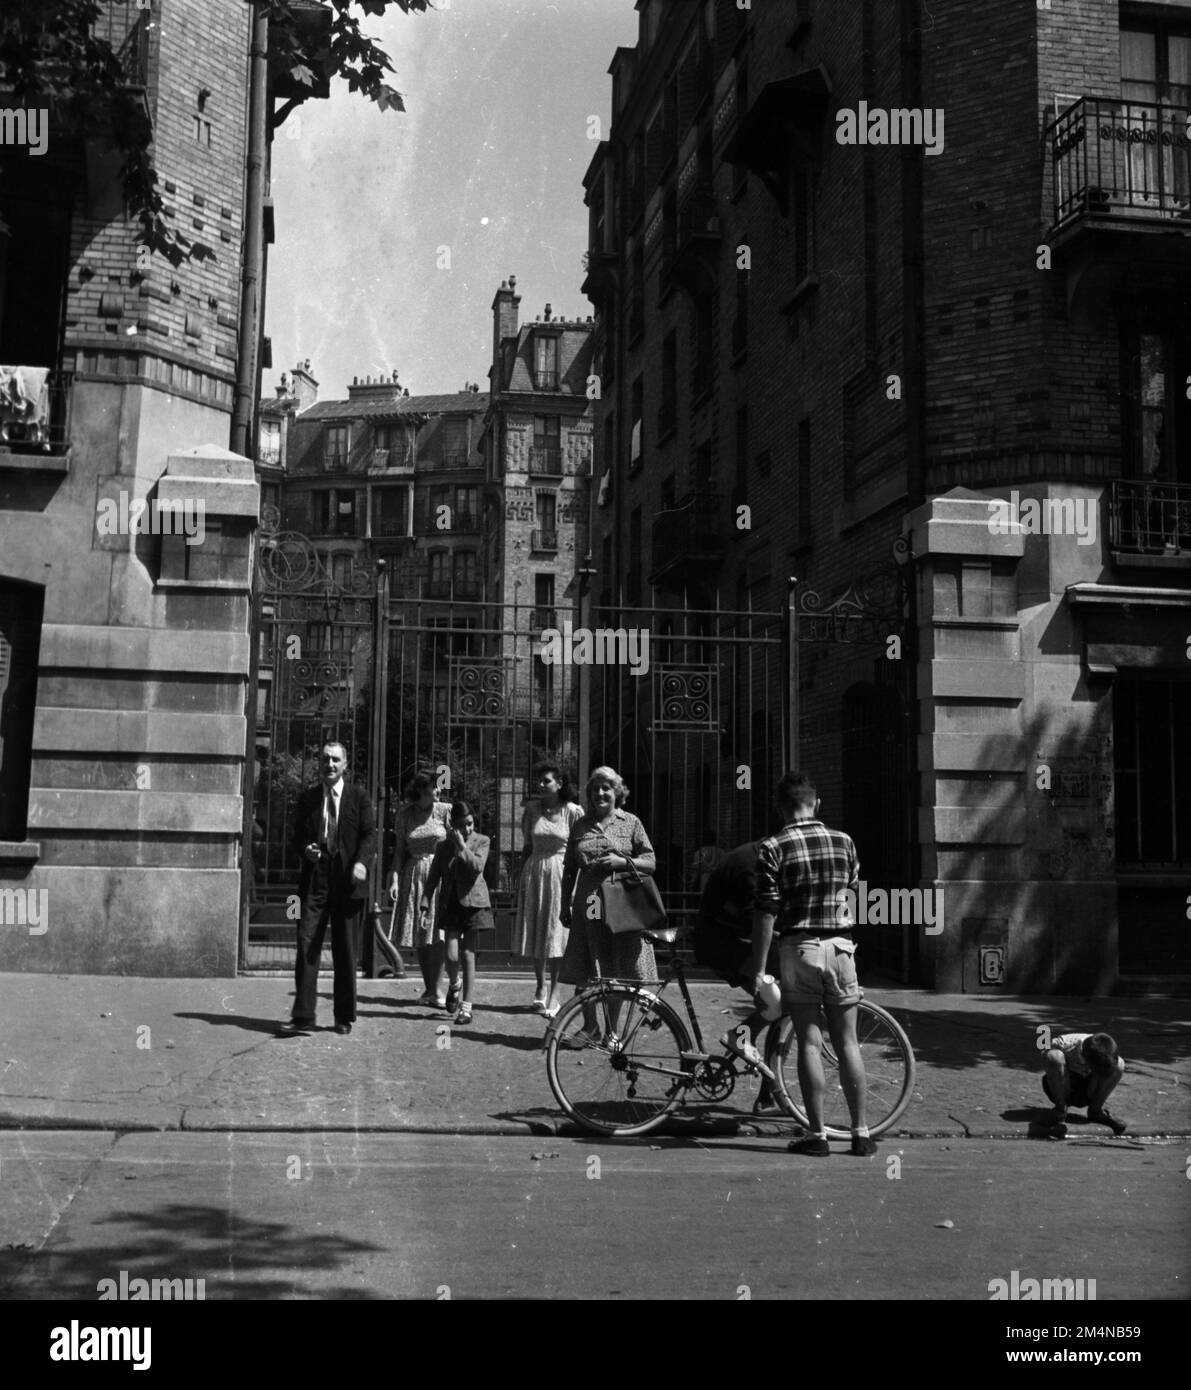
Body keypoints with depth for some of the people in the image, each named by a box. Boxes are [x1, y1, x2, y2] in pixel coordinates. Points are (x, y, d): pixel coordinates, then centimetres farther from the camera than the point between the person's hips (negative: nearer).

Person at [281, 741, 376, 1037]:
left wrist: (362, 862, -20)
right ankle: (303, 1017, -5)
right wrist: (305, 849, -7)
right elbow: (298, 837, 16)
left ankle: (344, 1018, 15)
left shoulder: (358, 798, 6)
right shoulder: (307, 798, 12)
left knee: (345, 951, 5)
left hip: (347, 881, -1)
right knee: (306, 945, -7)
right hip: (314, 881, 1)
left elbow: (369, 835, -2)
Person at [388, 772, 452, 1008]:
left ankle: (437, 991, -8)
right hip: (414, 875, 3)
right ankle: (428, 988, 17)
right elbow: (399, 849, 7)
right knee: (419, 935, 6)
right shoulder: (404, 814, 5)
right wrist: (395, 878, -3)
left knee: (437, 934, -11)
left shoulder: (444, 810, -2)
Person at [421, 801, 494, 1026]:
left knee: (468, 955, -1)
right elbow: (433, 877, 7)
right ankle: (454, 985, 27)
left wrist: (462, 846, -17)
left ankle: (466, 1006, 7)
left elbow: (478, 867, -15)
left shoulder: (481, 841, 0)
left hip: (473, 902, -2)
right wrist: (426, 902, -2)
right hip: (450, 904, 2)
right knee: (451, 956, -6)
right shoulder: (444, 847, 6)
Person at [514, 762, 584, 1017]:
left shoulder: (573, 811, -7)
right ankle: (540, 985, 29)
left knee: (556, 931, -1)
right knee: (534, 930, 10)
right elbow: (528, 845, 8)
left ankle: (554, 992, 7)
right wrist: (521, 877, 4)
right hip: (534, 872, 4)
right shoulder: (532, 809, 2)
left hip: (560, 872, -4)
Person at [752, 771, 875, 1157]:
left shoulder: (773, 848, -7)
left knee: (810, 1042, 3)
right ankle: (861, 1134, 11)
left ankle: (817, 1135, 5)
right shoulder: (844, 842, 3)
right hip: (841, 946, 3)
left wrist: (758, 970, -6)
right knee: (847, 1043, 9)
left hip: (800, 948, -2)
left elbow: (765, 913, -10)